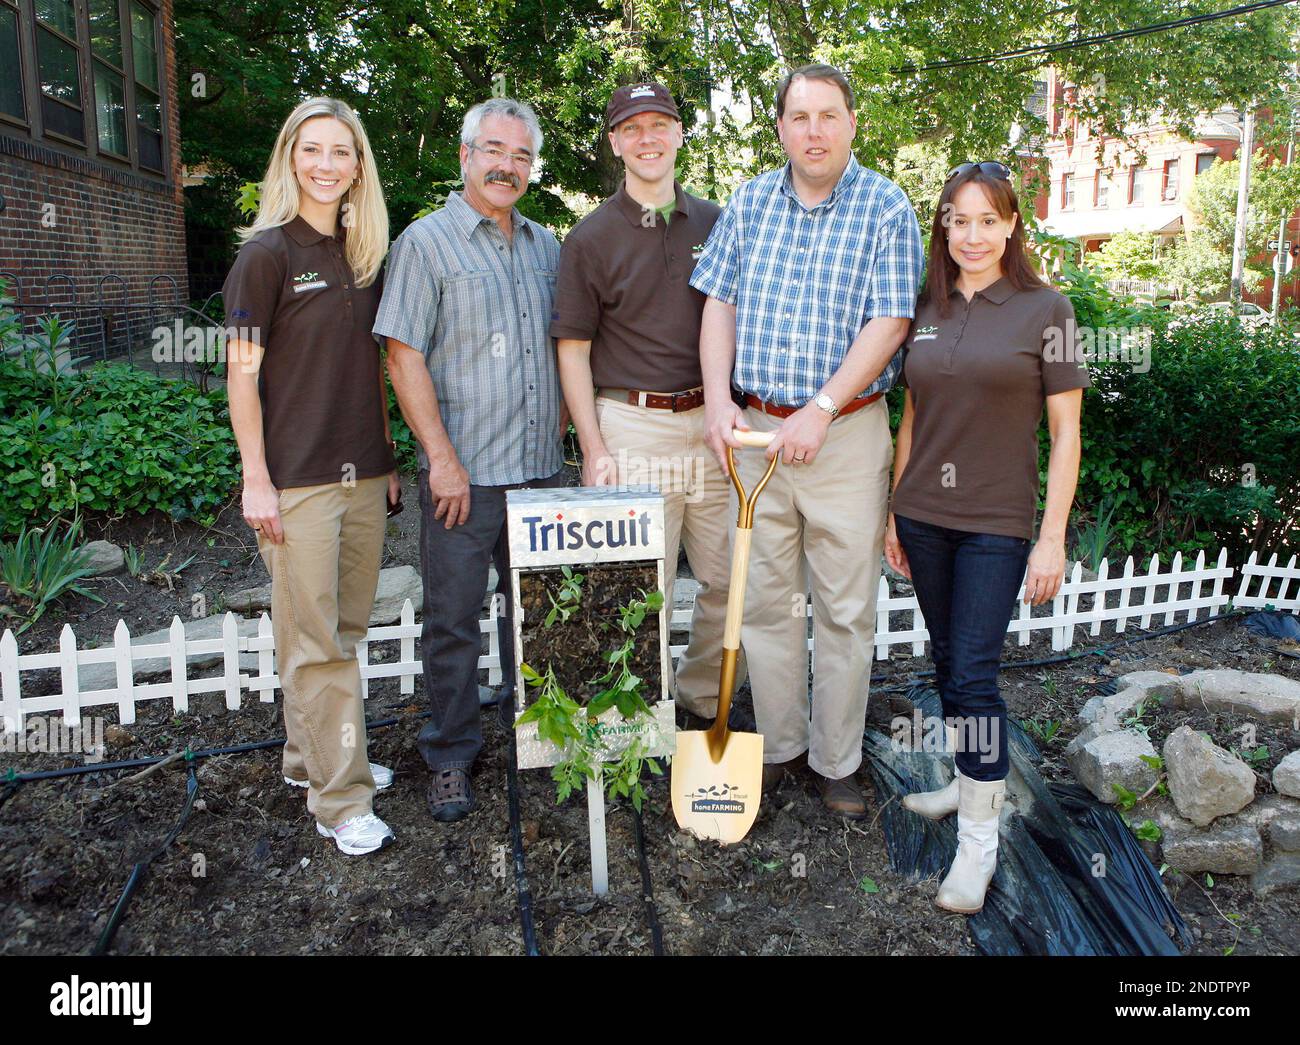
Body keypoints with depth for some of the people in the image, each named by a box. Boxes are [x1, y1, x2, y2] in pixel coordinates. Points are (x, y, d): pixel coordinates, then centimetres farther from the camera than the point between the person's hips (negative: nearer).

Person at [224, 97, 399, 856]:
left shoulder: (365, 255, 12)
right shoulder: (267, 253, -6)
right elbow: (242, 373, -7)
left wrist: (388, 457, 15)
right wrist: (256, 478, -11)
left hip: (363, 472, 6)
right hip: (297, 477, -6)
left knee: (346, 628, 13)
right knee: (316, 640, -1)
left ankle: (313, 756, 30)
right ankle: (341, 800, 8)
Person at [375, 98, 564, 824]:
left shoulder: (546, 246, 15)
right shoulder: (427, 242, -3)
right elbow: (404, 356, -10)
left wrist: (560, 422, 11)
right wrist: (442, 456, -15)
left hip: (542, 466, 5)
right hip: (463, 472, -5)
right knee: (454, 619, 3)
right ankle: (452, 758, 18)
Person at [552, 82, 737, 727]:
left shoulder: (714, 223, 12)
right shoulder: (592, 237, 2)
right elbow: (573, 349, 0)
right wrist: (594, 449, -8)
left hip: (711, 425, 4)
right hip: (631, 426, -4)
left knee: (731, 578, 8)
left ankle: (702, 699, 29)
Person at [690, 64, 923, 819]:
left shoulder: (887, 207, -3)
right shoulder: (749, 203, 9)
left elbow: (888, 323, -10)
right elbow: (720, 303, 8)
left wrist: (820, 410, -18)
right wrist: (718, 397, -6)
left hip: (847, 432, -3)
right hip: (758, 430, 3)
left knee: (846, 608, 4)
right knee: (766, 600, 9)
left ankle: (837, 761, 20)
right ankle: (779, 744, 26)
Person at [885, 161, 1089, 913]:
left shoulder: (1045, 310, -5)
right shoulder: (927, 311, 7)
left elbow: (1065, 432, -5)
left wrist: (1053, 538, -9)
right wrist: (894, 512, 11)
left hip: (998, 524, -4)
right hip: (924, 516, 5)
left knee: (975, 671, -6)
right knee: (947, 661, 14)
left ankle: (979, 838, 8)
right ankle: (972, 779, 35)